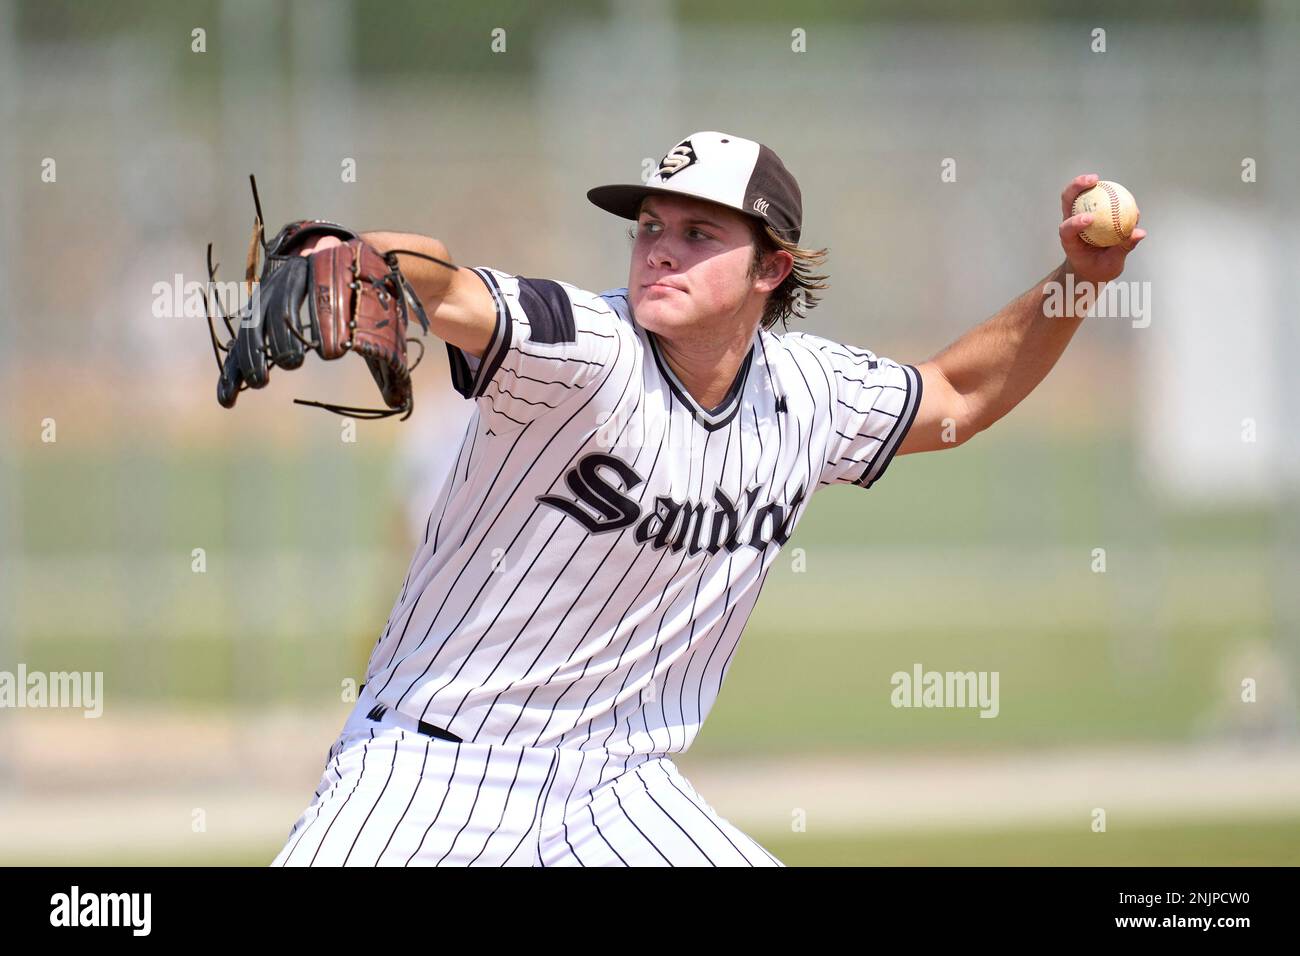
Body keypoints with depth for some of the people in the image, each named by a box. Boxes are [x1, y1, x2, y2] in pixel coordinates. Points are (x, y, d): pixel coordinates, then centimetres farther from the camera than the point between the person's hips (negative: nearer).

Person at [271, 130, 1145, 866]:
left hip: (618, 790, 5)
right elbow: (448, 291, -39)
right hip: (431, 765, -4)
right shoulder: (586, 348, -18)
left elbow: (959, 399, 22)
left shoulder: (808, 392, 2)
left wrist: (1075, 282, 10)